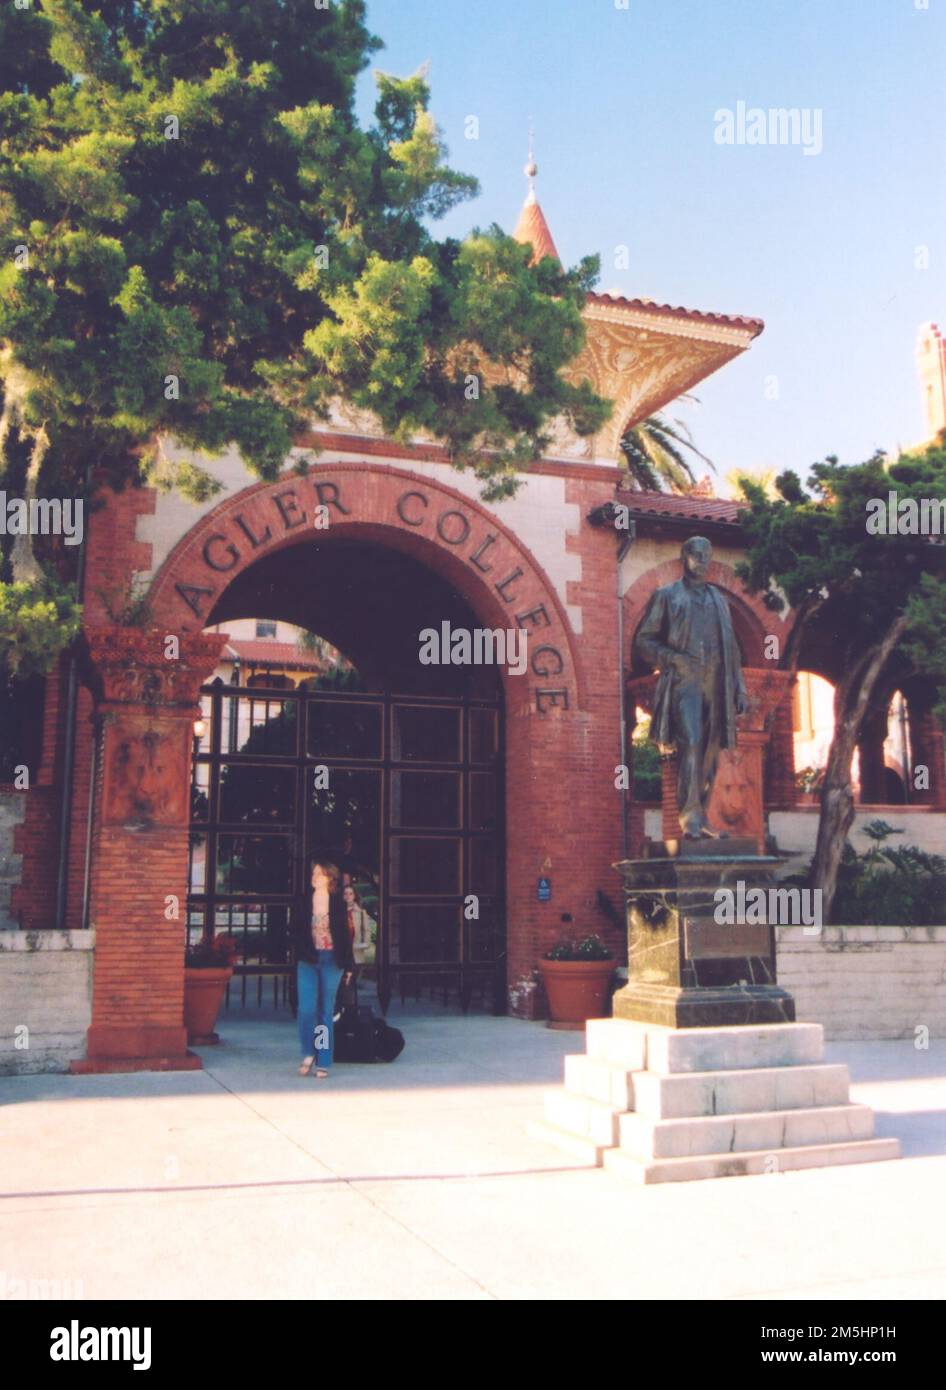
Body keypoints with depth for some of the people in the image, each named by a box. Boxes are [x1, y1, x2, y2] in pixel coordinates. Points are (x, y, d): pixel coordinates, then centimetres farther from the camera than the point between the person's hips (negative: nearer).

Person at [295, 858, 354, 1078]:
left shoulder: (338, 903, -1)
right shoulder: (304, 901, 1)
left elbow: (345, 935, 3)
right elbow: (297, 932, 2)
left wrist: (348, 964, 2)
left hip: (331, 961, 0)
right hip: (307, 960, 1)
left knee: (326, 1011, 4)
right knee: (307, 1008, -8)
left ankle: (323, 1063, 11)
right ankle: (308, 1053, 14)